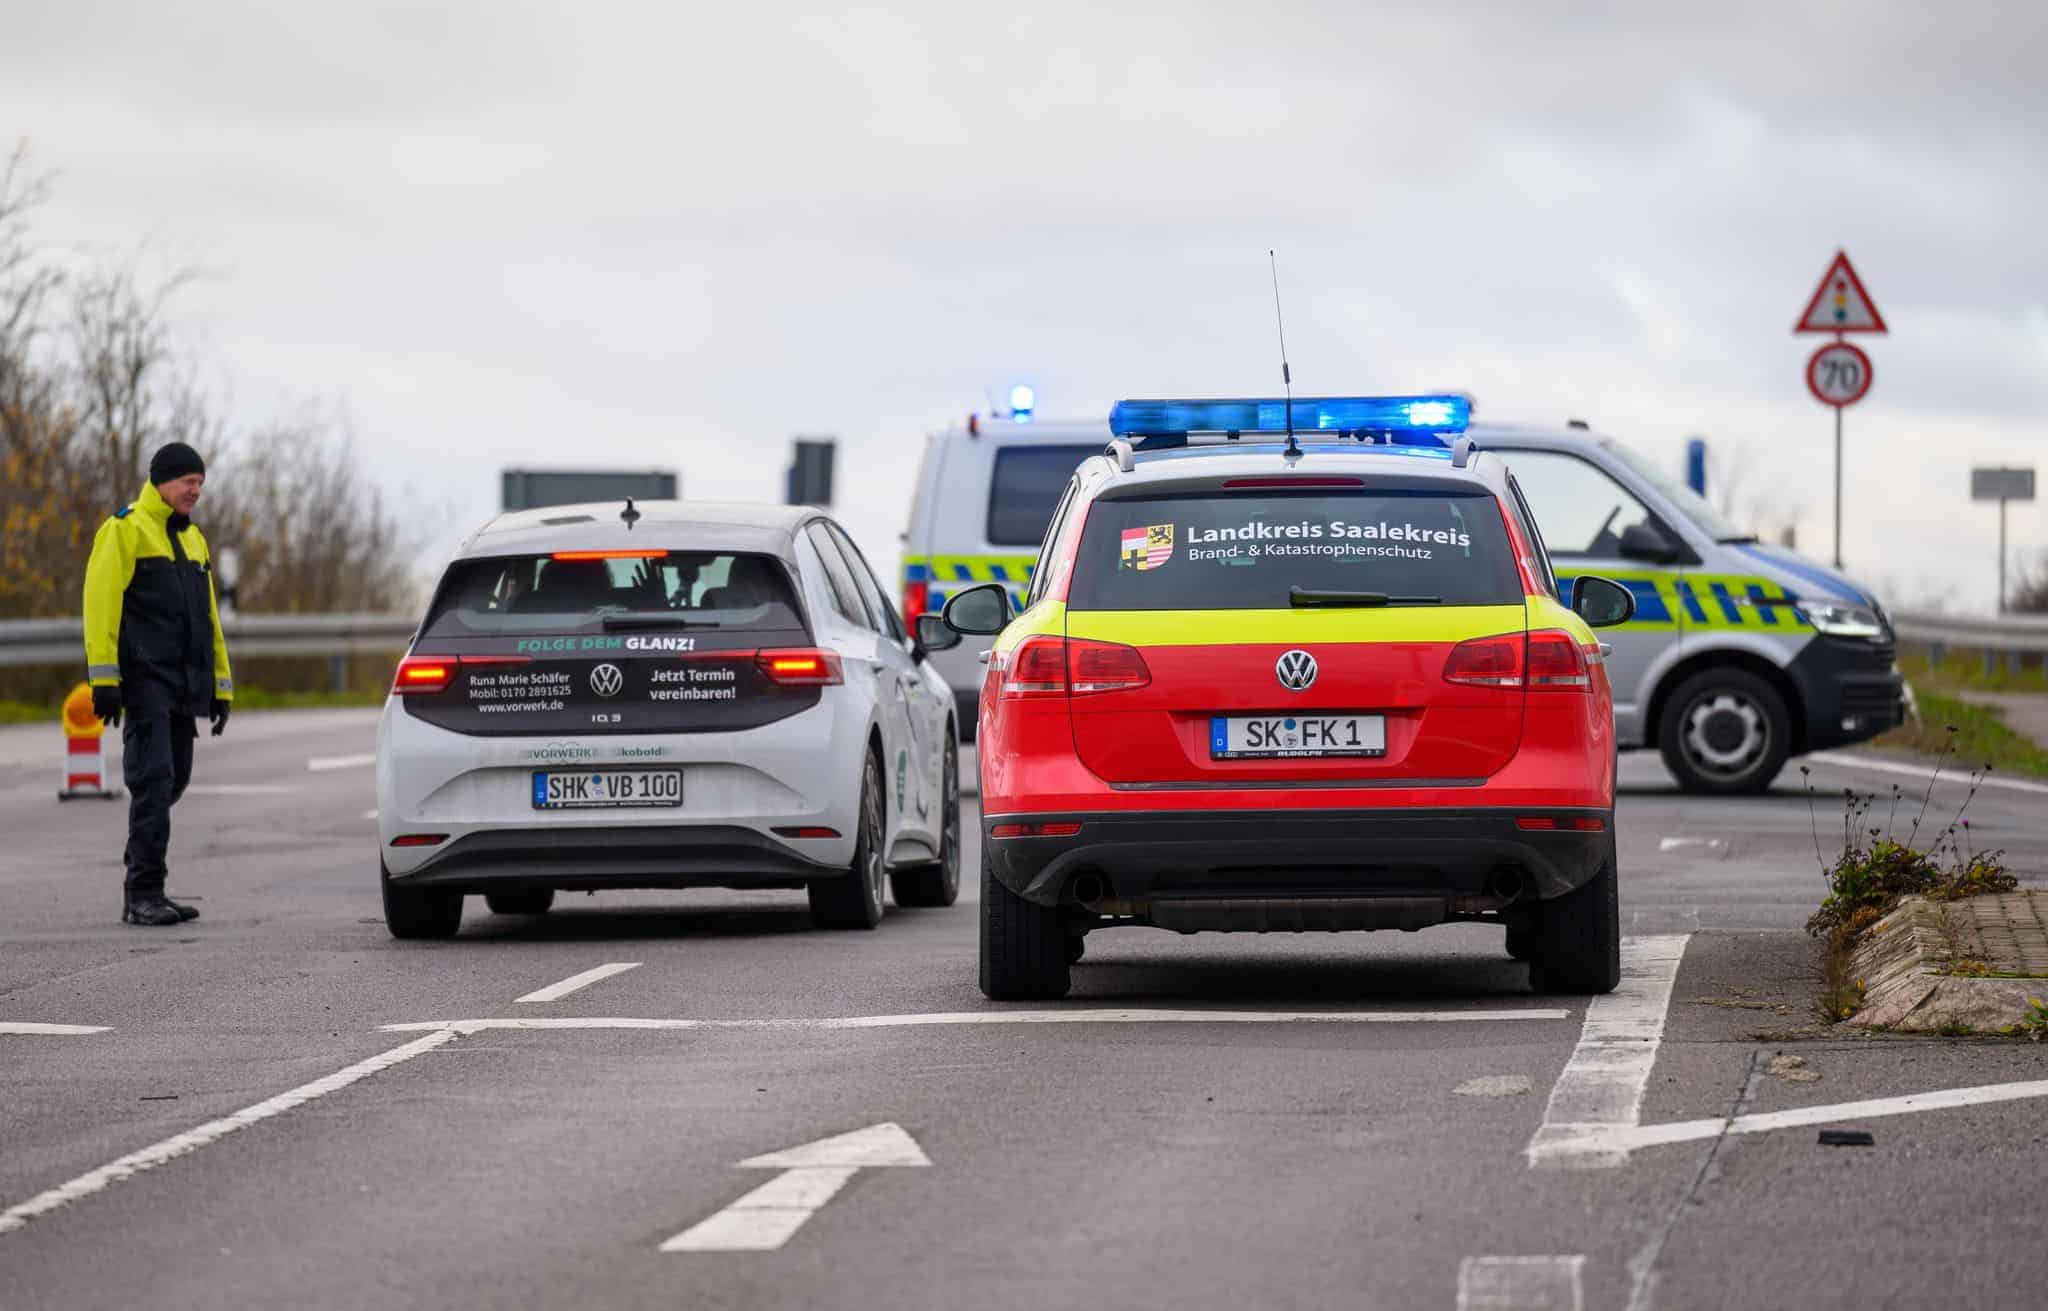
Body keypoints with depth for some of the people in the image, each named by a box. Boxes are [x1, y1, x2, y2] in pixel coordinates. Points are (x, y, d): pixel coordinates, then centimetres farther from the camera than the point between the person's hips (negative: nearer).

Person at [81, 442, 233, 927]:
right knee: (153, 780, -13)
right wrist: (104, 679, -18)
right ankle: (144, 893, -13)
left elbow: (208, 616, 24)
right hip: (145, 681, -8)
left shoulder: (192, 539, 21)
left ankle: (142, 880, 17)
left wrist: (220, 685, 19)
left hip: (183, 687, 8)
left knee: (172, 782, 9)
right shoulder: (124, 530, -4)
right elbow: (100, 603, -11)